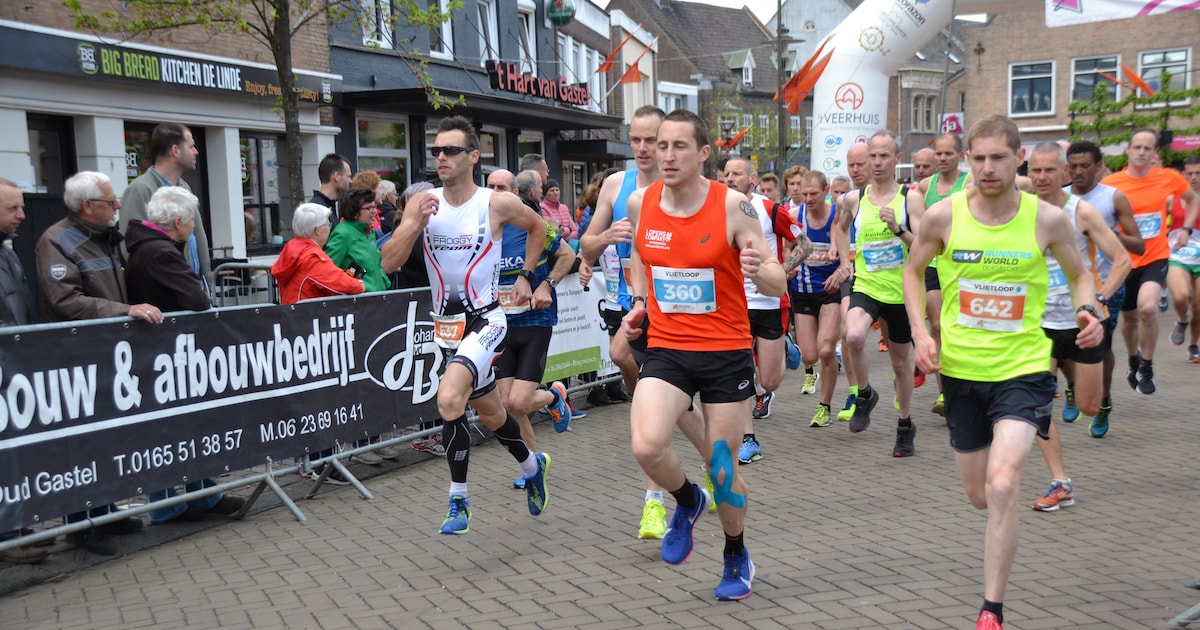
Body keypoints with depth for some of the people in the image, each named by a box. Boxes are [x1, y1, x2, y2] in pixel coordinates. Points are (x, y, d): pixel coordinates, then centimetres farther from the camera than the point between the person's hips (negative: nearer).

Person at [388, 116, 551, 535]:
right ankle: (532, 466, 45)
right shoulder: (422, 203, 0)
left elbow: (537, 227, 13)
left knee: (450, 399, -26)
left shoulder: (498, 204, -8)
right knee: (489, 412, 18)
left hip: (485, 321, -5)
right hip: (447, 324, 5)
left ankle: (458, 501, -8)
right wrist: (417, 224, -21)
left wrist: (525, 275, 9)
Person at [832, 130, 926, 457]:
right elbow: (840, 227, 23)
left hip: (901, 291, 0)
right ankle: (865, 394, -3)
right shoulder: (854, 198, 2)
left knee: (901, 362, 13)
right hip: (865, 286, 1)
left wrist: (898, 229, -26)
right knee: (854, 337, -30)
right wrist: (844, 261, 11)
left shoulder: (911, 198, -6)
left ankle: (905, 424, 34)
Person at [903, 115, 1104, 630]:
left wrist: (1087, 310, -12)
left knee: (1002, 486, -21)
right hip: (962, 370, 2)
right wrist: (921, 330, -5)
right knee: (979, 496, 15)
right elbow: (913, 271, 10)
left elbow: (1078, 276, 10)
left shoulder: (1048, 219, -7)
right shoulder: (943, 215, -6)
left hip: (1023, 369, -2)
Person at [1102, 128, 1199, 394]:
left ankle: (1147, 367, -6)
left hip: (1155, 257, -1)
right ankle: (1133, 362, 46)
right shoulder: (1111, 184, -10)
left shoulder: (1169, 178, -4)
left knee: (1147, 306, -26)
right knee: (1130, 318, 16)